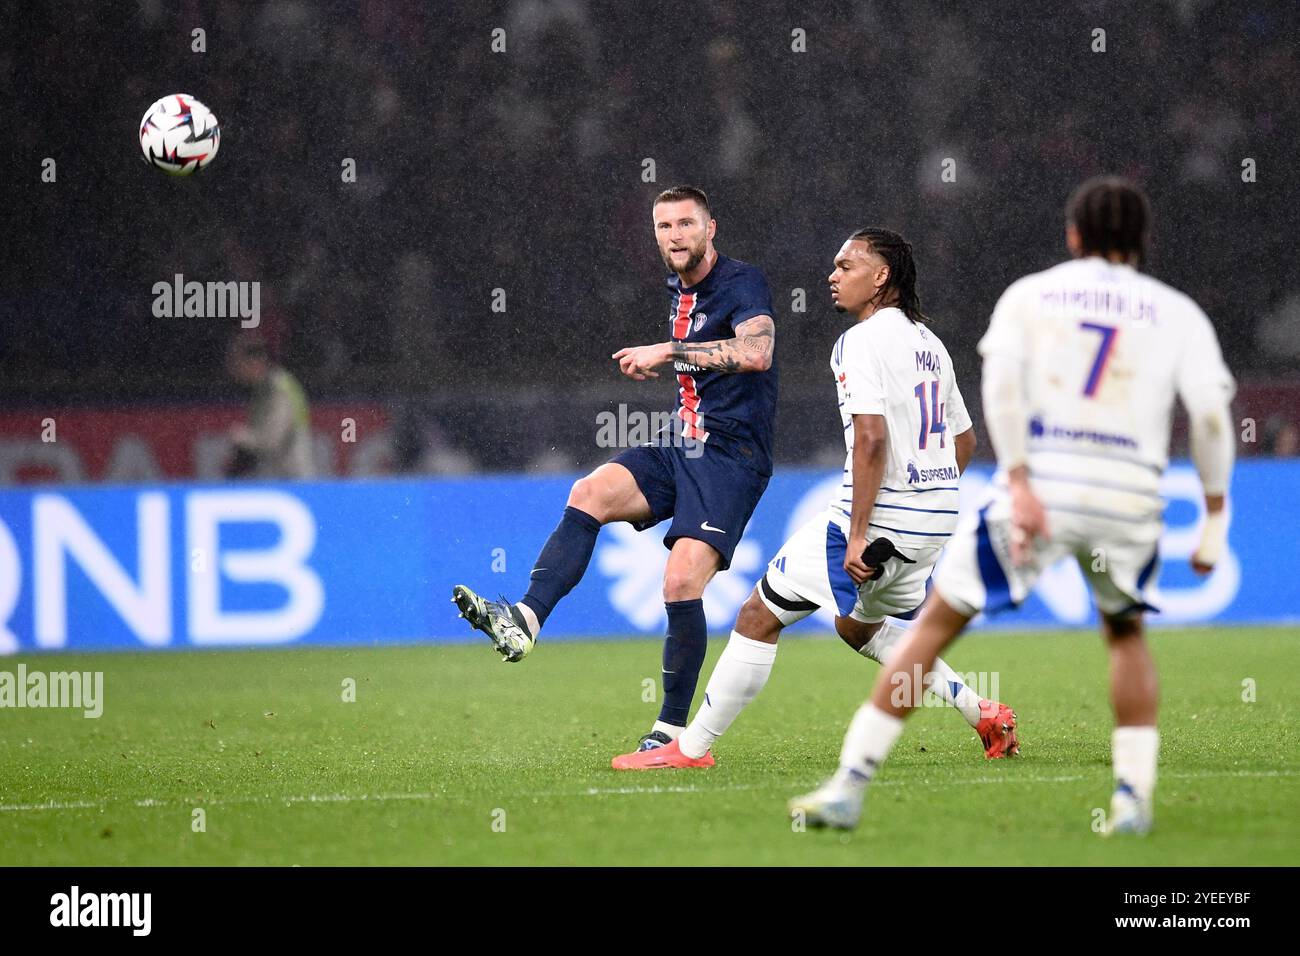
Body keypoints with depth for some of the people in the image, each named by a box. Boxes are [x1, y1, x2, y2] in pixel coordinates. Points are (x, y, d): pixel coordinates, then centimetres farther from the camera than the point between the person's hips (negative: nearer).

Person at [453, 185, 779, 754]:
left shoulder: (741, 283, -9)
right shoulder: (679, 291, 17)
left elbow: (757, 351, -30)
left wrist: (669, 352, -28)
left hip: (731, 455, -7)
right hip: (679, 446, 8)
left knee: (682, 583, -19)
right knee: (588, 494, -20)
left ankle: (672, 732, -9)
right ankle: (524, 622, -33)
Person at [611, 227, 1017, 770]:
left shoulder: (862, 341, -13)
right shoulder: (928, 343, 15)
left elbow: (871, 440, -23)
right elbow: (964, 440, 22)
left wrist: (858, 536, -23)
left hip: (875, 517, -9)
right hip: (933, 521, 9)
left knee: (759, 617, -2)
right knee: (857, 624, 30)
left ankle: (691, 747, -1)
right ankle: (982, 714, 25)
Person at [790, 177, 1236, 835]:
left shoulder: (1030, 293, 12)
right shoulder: (1177, 312, 13)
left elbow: (1001, 384, -6)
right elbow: (1210, 411, 0)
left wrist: (1020, 483, -11)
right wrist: (1215, 516, 5)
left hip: (1038, 485, -1)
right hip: (1128, 500, 1)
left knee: (935, 624, 9)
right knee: (1125, 632, 27)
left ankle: (849, 787, 3)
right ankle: (1134, 795, 13)